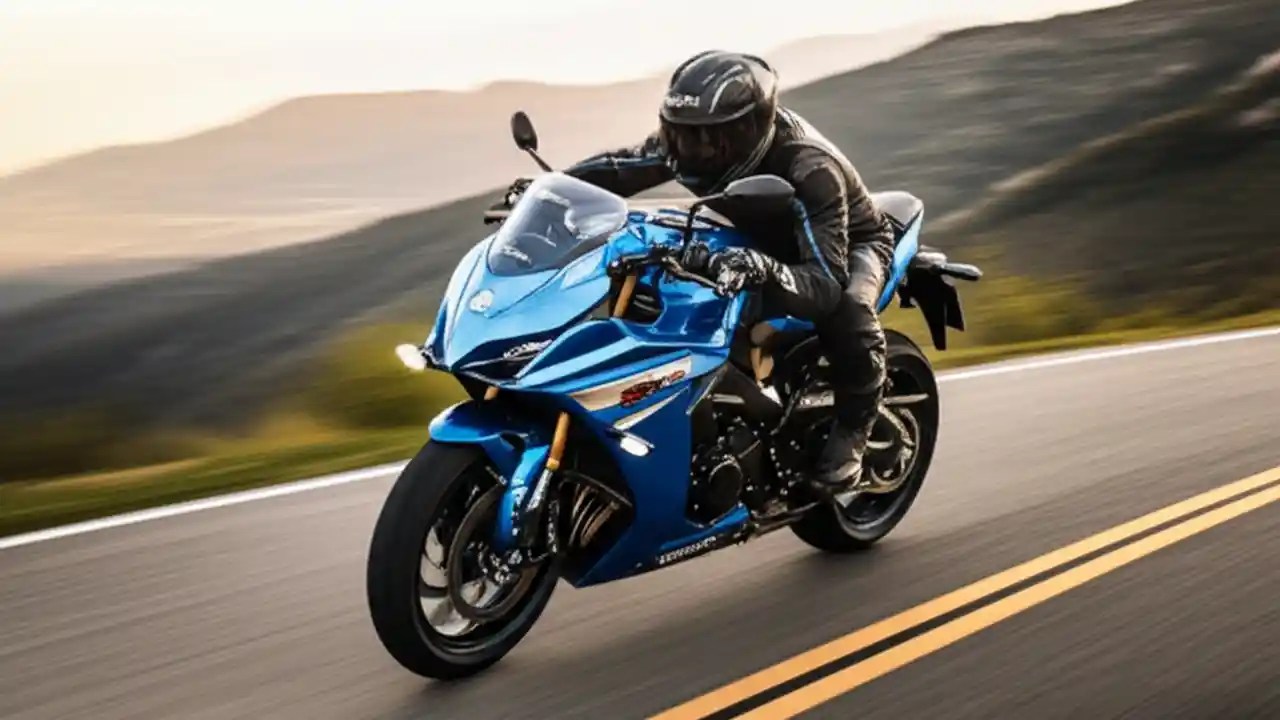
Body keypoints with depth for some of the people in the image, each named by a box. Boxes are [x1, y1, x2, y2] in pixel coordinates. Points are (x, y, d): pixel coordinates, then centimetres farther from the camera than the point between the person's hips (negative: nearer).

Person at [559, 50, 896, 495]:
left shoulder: (810, 168, -40)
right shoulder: (692, 144, -21)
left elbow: (828, 283, -47)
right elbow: (620, 166, -5)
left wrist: (763, 270, -68)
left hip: (850, 243, -6)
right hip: (763, 242, 6)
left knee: (846, 309, -39)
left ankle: (853, 427, -12)